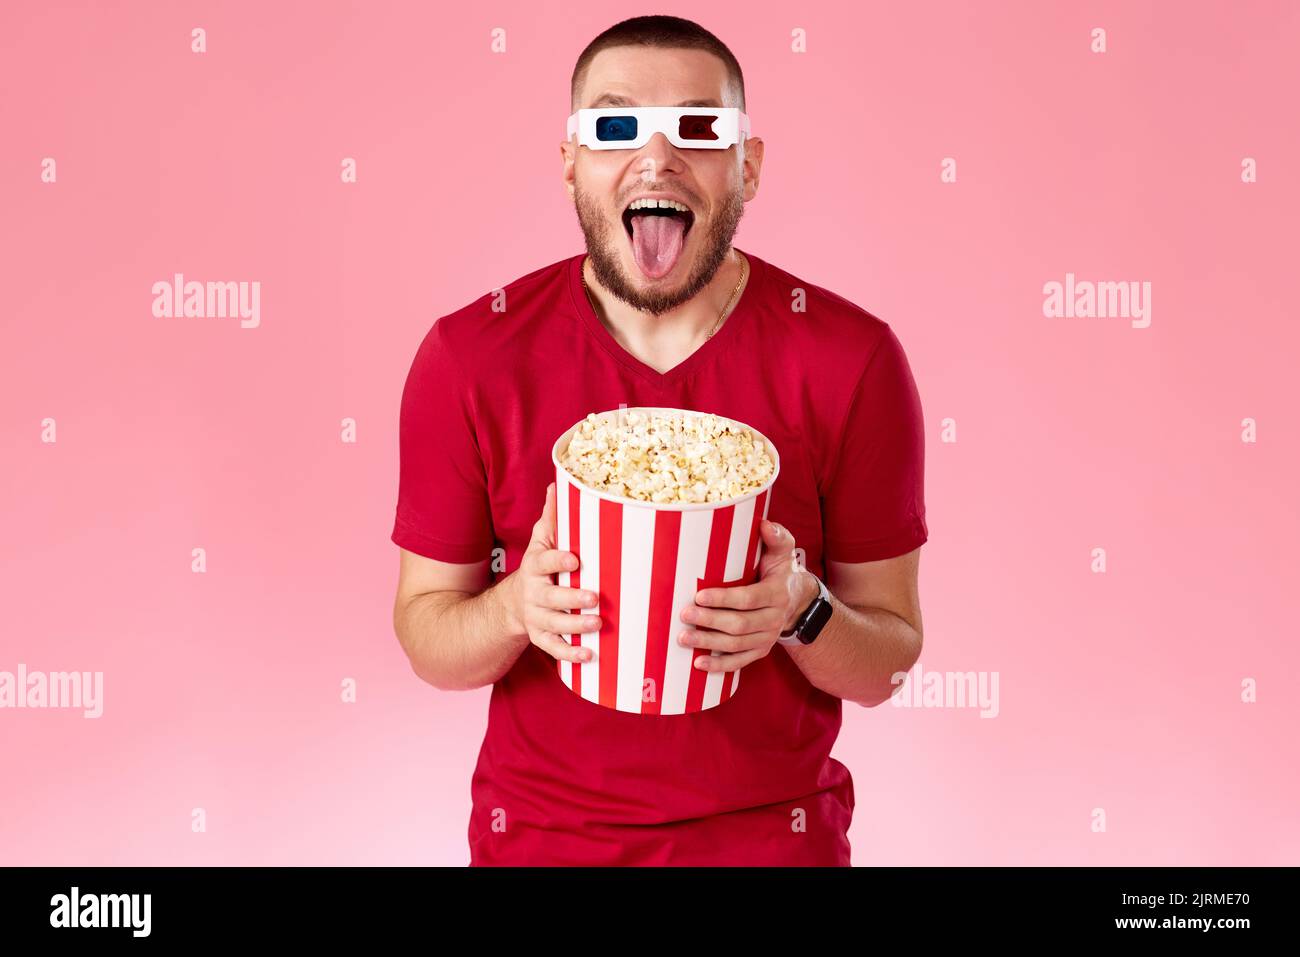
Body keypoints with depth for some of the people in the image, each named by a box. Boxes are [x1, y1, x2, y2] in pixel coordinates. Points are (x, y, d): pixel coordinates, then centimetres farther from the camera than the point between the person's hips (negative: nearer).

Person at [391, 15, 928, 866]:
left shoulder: (853, 361, -14)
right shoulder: (468, 357, -13)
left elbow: (886, 667, -6)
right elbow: (425, 637, -4)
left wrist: (801, 610, -26)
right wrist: (516, 606, -24)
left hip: (774, 832, 0)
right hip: (537, 833, 1)